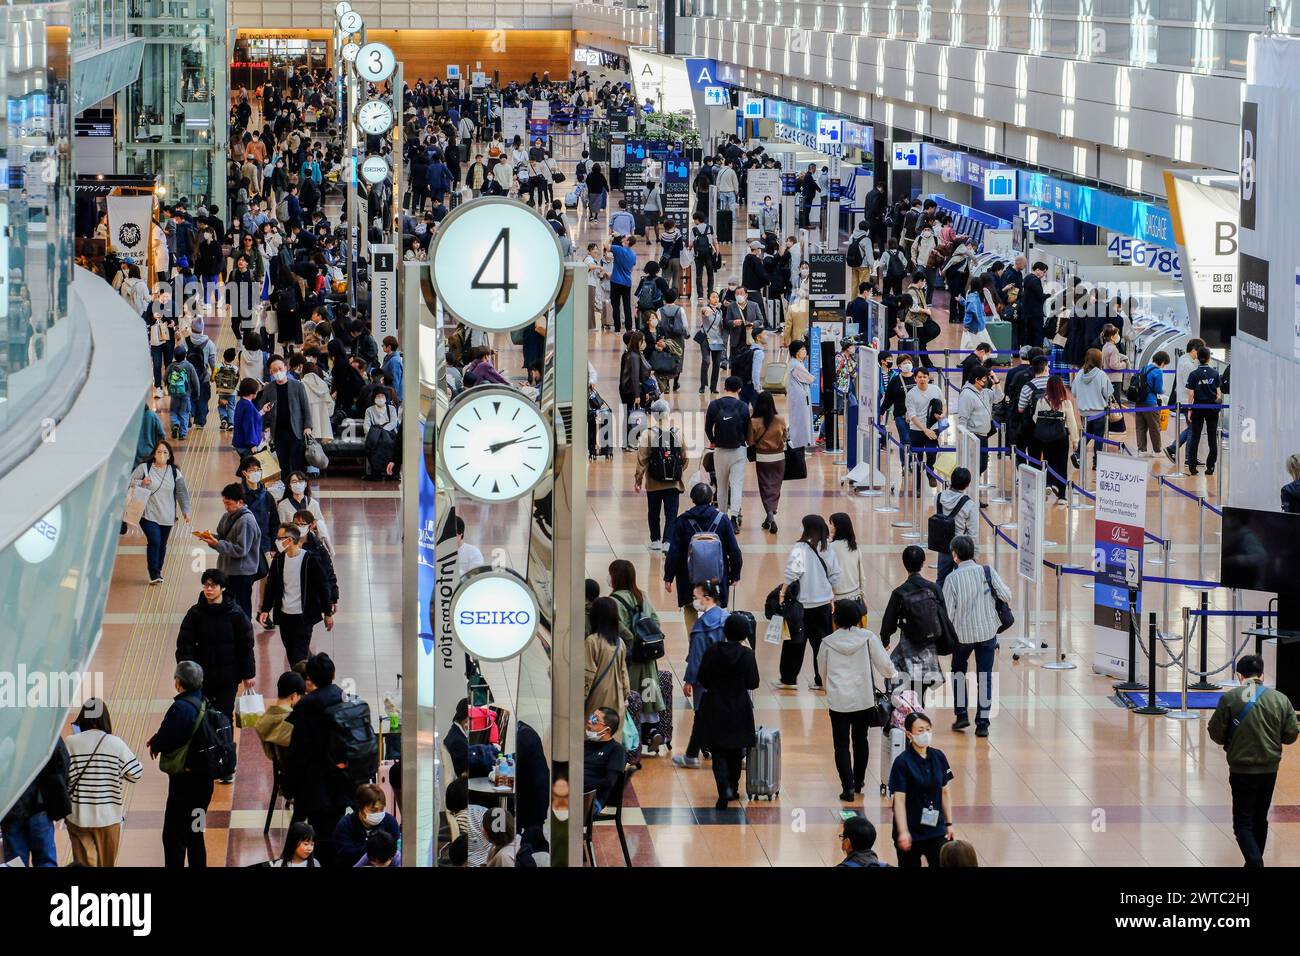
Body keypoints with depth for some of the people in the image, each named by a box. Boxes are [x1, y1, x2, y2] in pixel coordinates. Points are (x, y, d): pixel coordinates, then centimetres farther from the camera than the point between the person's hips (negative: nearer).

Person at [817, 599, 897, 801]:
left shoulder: (828, 642, -3)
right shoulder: (867, 638, -8)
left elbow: (822, 671, 12)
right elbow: (884, 664, -6)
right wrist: (892, 674, 18)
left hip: (838, 700, -1)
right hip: (864, 699, 1)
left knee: (841, 745, 3)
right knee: (860, 740, 19)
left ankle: (848, 787, -6)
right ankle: (858, 782, 30)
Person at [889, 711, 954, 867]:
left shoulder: (938, 757, 2)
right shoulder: (902, 762, -12)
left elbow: (945, 792, 10)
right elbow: (899, 799, -15)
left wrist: (949, 823, 9)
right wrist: (903, 832, -22)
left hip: (936, 829, 4)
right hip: (911, 832, -4)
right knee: (911, 866, 6)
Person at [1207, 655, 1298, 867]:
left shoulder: (1229, 698, -10)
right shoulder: (1281, 699, -3)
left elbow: (1215, 733, -6)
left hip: (1241, 769, -3)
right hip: (1270, 769, 3)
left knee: (1243, 823, 1)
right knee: (1260, 820, 20)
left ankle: (1255, 863, -18)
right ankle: (1255, 862, 31)